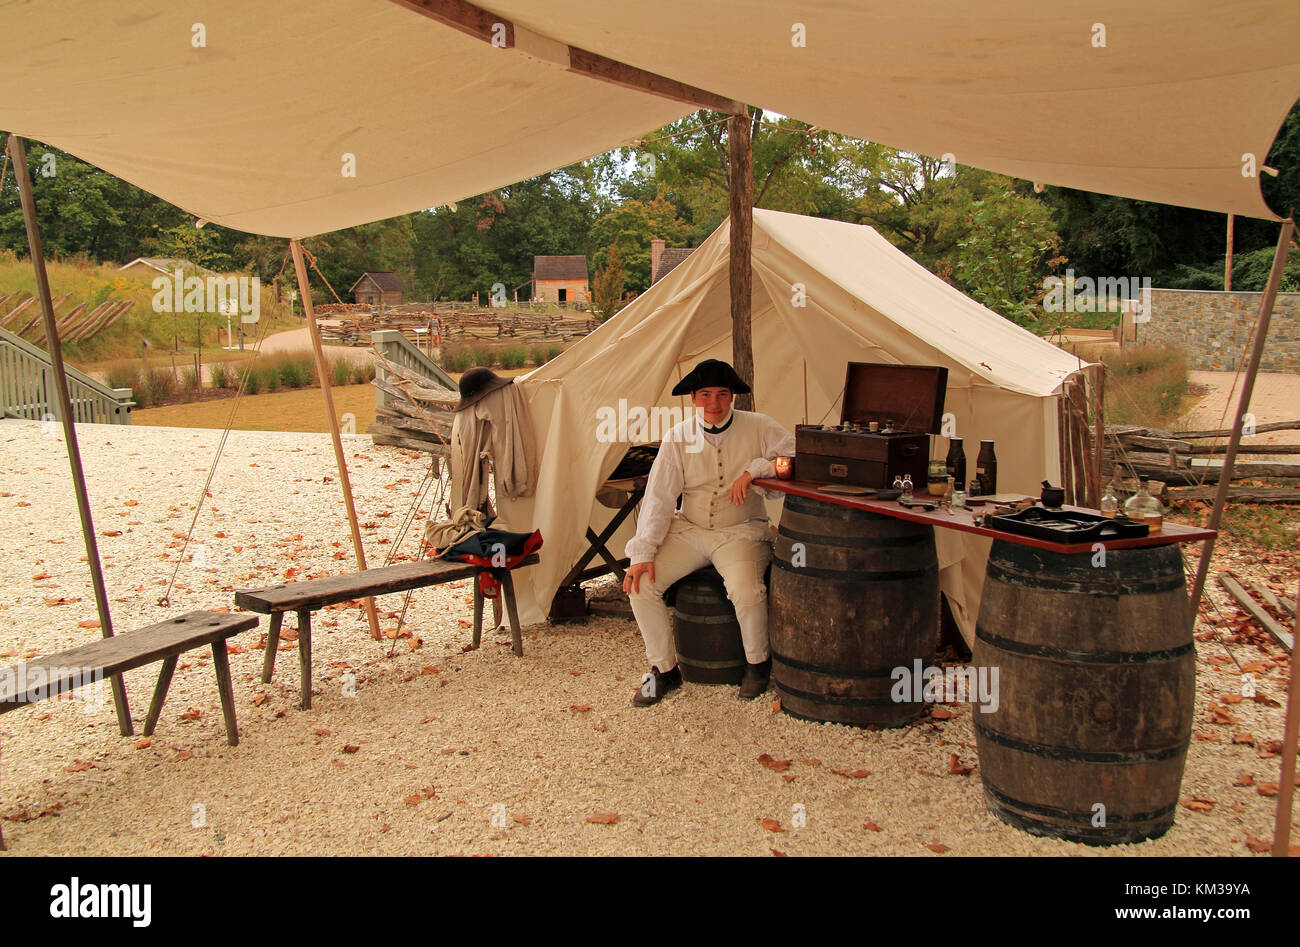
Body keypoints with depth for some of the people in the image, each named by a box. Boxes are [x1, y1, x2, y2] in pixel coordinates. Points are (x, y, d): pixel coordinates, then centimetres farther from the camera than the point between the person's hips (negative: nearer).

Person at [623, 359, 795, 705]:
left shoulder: (757, 427, -3)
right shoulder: (678, 437, 0)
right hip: (689, 529, 3)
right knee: (641, 583, -17)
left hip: (741, 530, -2)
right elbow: (658, 498, -2)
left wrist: (754, 469, -21)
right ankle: (664, 668, 4)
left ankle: (758, 662, 0)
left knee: (745, 589, -32)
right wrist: (642, 552, -11)